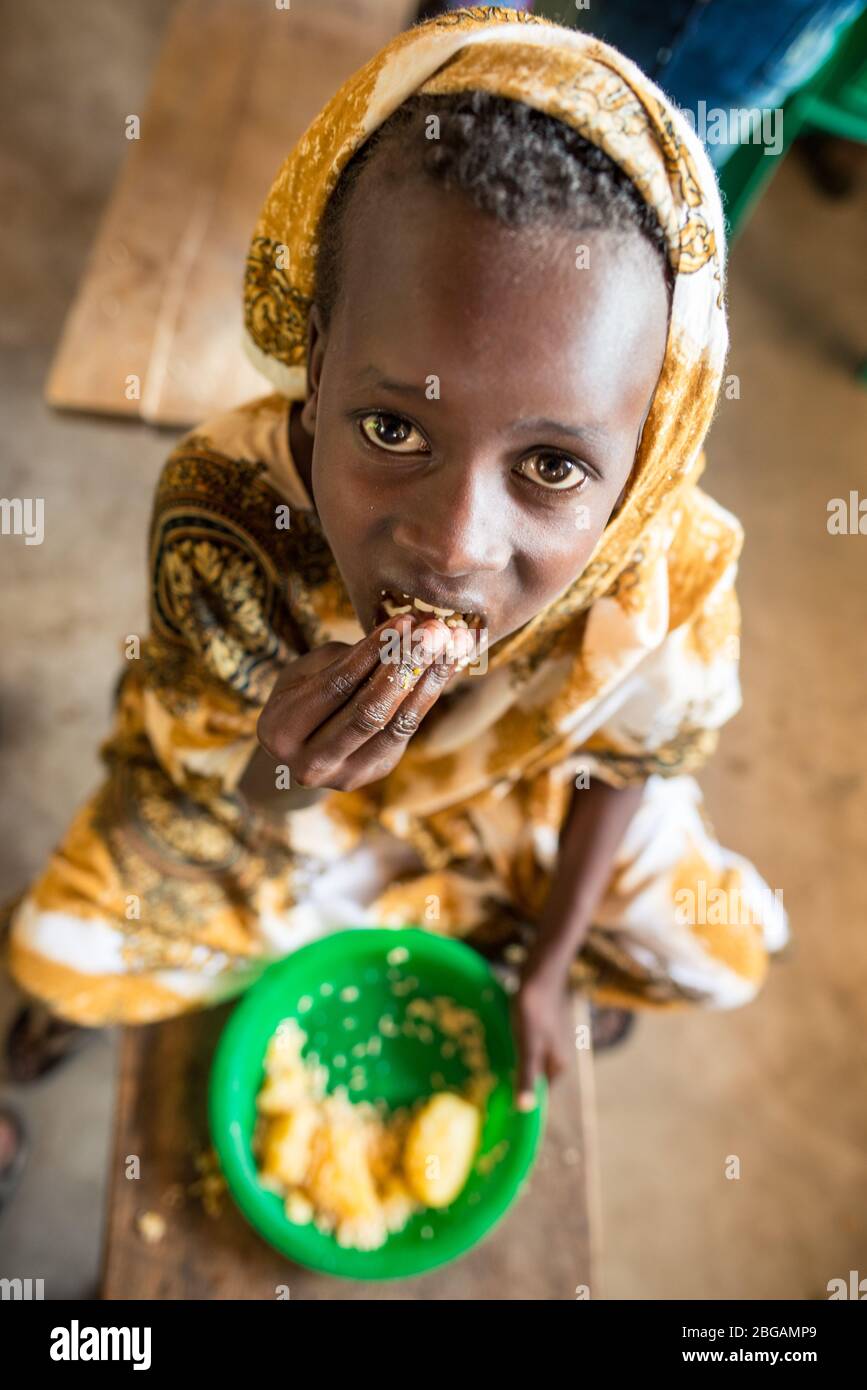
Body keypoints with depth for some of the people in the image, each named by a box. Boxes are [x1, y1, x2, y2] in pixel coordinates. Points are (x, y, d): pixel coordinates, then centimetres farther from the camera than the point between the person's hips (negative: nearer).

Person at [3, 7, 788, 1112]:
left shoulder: (668, 576, -34)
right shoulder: (221, 505, -36)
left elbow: (622, 766, -12)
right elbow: (224, 805, -22)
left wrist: (547, 970, -3)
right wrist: (274, 776, -48)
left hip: (514, 782, 2)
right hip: (265, 778, -1)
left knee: (714, 963, 6)